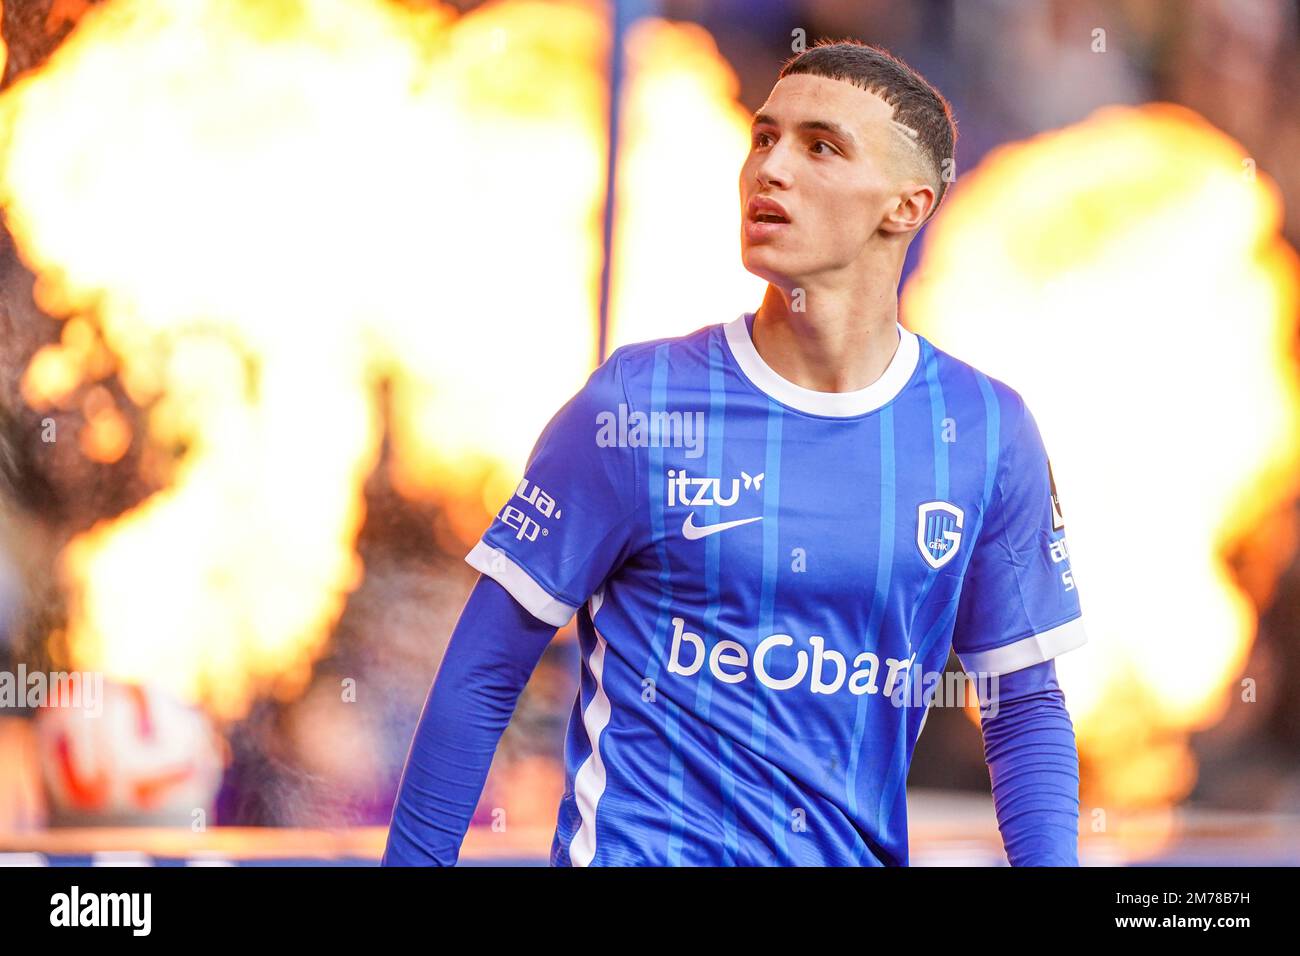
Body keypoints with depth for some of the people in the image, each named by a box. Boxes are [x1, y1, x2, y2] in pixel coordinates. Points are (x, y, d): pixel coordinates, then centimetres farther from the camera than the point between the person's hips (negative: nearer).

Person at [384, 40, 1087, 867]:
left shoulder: (986, 433, 2)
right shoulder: (633, 407, -5)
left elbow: (1025, 703, 9)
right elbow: (484, 674, -2)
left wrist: (1051, 859, -6)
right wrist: (412, 859, -5)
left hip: (861, 852, 3)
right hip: (642, 848, -3)